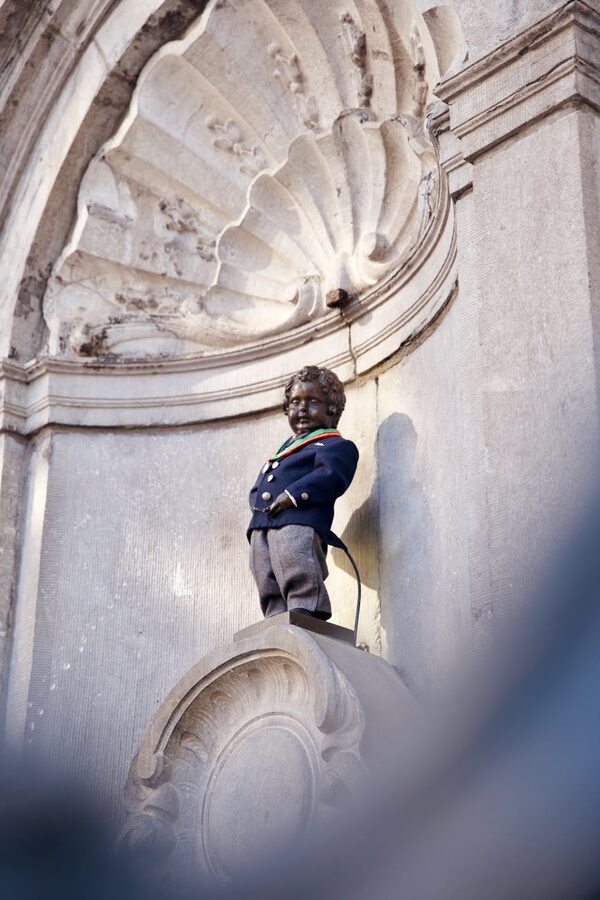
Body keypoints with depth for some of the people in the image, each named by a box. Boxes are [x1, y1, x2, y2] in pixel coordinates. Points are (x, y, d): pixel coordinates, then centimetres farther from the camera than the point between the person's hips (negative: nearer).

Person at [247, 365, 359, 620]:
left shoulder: (336, 445, 9)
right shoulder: (283, 449, 34)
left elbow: (330, 475, -11)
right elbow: (256, 489, 31)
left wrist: (293, 495, -20)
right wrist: (259, 500, 6)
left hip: (298, 524, -8)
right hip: (261, 527, 8)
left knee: (301, 586, -22)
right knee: (270, 595, -1)